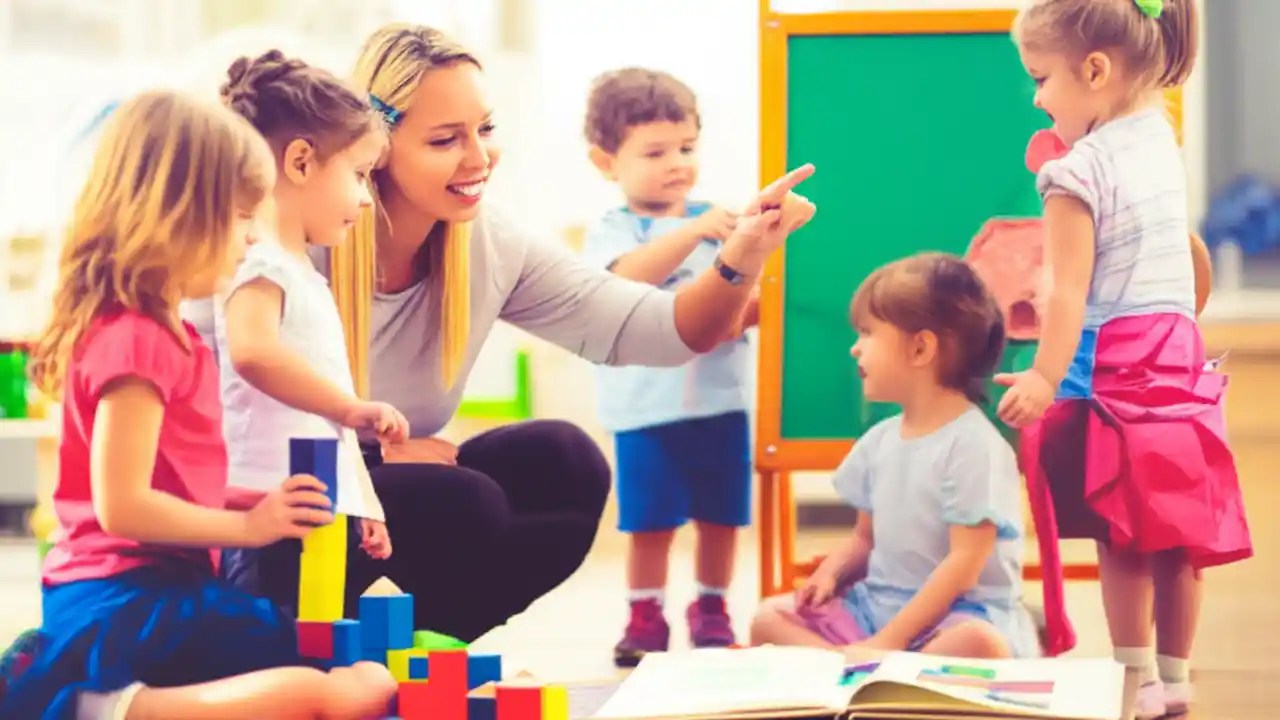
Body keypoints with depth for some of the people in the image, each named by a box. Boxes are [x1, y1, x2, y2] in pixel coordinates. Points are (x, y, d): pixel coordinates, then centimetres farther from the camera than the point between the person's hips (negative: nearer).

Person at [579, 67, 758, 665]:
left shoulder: (717, 221, 6)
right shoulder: (611, 231, -3)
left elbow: (753, 300, 8)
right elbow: (630, 276, -25)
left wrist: (744, 312, -17)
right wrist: (696, 231, -36)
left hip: (720, 398, 3)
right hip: (647, 407, -3)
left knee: (720, 516, 9)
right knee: (650, 523, 2)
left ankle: (711, 610, 26)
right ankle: (645, 617, 17)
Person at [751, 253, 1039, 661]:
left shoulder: (973, 445, -14)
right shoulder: (879, 440, 9)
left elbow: (964, 565, -20)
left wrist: (890, 640, -24)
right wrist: (830, 574, -5)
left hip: (958, 614, -8)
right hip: (878, 605, 8)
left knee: (980, 644, -40)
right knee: (771, 618, -8)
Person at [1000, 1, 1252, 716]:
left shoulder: (1081, 169, -15)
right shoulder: (1161, 139, 8)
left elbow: (1069, 291, -19)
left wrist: (1045, 377, -20)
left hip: (1114, 365, -8)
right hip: (1178, 355, 8)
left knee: (1123, 532, -1)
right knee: (1176, 531, 10)